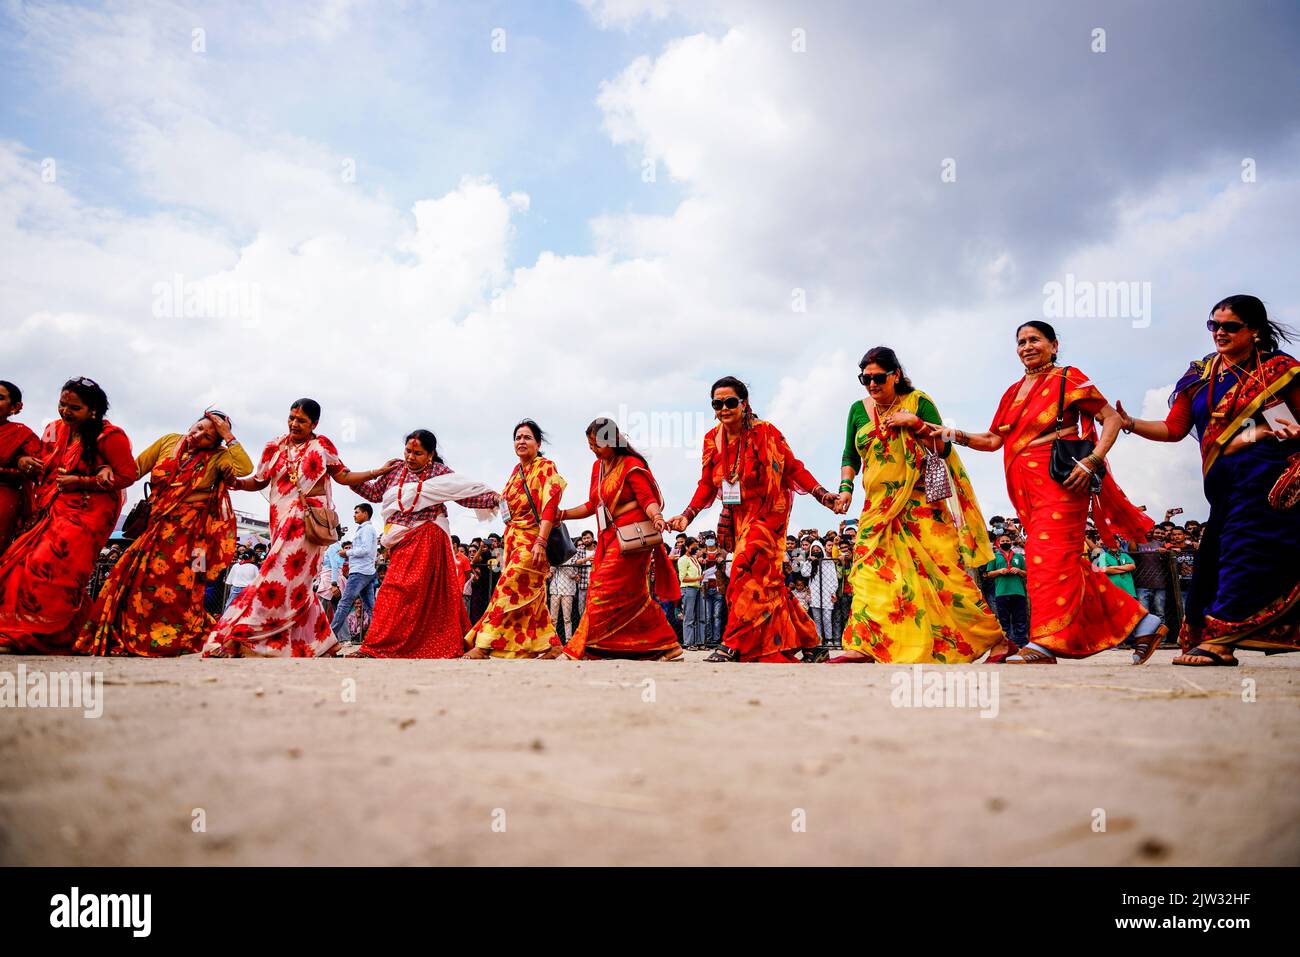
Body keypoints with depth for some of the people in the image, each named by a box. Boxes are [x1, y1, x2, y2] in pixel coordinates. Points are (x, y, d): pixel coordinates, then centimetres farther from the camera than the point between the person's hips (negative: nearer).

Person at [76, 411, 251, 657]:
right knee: (133, 576, 1)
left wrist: (229, 437, -17)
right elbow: (135, 468, 13)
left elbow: (245, 468, -21)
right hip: (156, 525, 4)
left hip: (188, 531, -4)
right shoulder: (169, 441, 8)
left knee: (172, 585, -5)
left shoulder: (217, 456, -2)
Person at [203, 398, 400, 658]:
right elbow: (260, 481, 14)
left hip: (309, 521, -5)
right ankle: (320, 641, 15)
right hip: (283, 521, 5)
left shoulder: (322, 445, 4)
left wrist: (378, 471, 0)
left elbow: (343, 476, 6)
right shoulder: (275, 447, 12)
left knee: (283, 577, -12)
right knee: (296, 583, 6)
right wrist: (238, 483, -6)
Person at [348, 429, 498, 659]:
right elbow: (375, 493, 21)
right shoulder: (396, 469, 11)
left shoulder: (439, 472, -2)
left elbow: (467, 495, -3)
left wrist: (493, 499, -13)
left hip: (425, 539, -6)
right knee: (425, 594, 8)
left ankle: (375, 647, -12)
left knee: (400, 590, -12)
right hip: (401, 541, 6)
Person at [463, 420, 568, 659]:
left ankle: (484, 645, -9)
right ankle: (550, 644, 13)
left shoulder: (545, 467, -7)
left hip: (532, 539, -8)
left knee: (508, 590, -11)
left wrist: (540, 543, -26)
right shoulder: (517, 471, 16)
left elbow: (549, 506, -17)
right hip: (514, 539, 8)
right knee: (531, 596, 7)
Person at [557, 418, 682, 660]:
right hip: (609, 538, 9)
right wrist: (563, 514, 16)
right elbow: (593, 505, 23)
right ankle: (668, 648, 13)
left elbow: (648, 499, -15)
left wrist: (656, 516, -35)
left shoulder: (631, 465, -8)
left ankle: (581, 651, -4)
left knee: (605, 592, -10)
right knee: (633, 597, 7)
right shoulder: (598, 466, 17)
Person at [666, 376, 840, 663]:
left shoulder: (765, 432, -11)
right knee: (766, 582, 7)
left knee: (746, 568, -22)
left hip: (767, 514, -6)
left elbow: (794, 469, -8)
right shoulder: (712, 440, 3)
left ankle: (732, 645, -18)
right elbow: (707, 485, 8)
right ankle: (810, 643, 19)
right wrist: (687, 515, -2)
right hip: (738, 518, 6)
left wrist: (822, 495, -17)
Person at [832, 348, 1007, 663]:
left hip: (920, 504, -3)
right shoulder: (858, 410, 9)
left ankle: (994, 638, 4)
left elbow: (944, 447, -4)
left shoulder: (918, 402, -1)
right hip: (878, 507, 4)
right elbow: (850, 456, 16)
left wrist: (914, 422, -15)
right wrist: (846, 487, 0)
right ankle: (862, 647, -13)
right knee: (869, 569, -11)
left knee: (943, 569, -7)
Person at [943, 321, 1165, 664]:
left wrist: (1092, 461, -15)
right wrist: (956, 435, 0)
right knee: (1067, 563, 8)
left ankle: (1044, 644, -19)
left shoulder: (1067, 379, 2)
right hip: (1026, 488, 7)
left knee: (1050, 554, -16)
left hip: (1058, 480, -7)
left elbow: (1111, 417, -3)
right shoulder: (1013, 392, 20)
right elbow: (994, 439, 16)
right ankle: (1139, 622, 18)